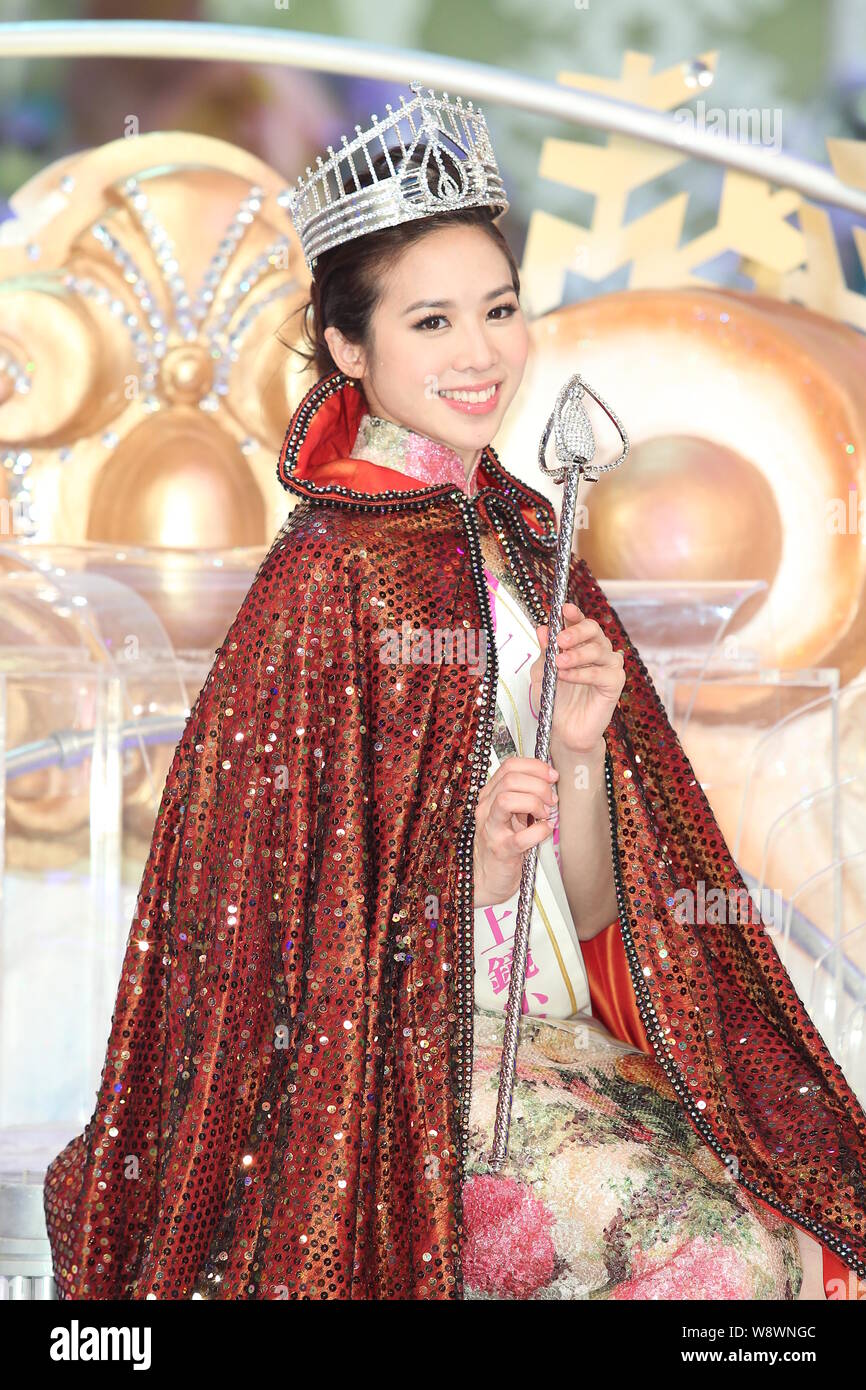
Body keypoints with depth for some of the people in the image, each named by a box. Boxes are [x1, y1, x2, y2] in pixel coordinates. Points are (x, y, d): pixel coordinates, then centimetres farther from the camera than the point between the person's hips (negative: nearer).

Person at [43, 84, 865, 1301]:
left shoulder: (528, 537, 11)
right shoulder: (327, 571, -8)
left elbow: (593, 915, 9)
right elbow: (289, 910, -7)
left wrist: (581, 756, -9)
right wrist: (473, 864, -21)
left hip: (572, 1038, 6)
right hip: (413, 1057, -6)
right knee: (723, 1255, -23)